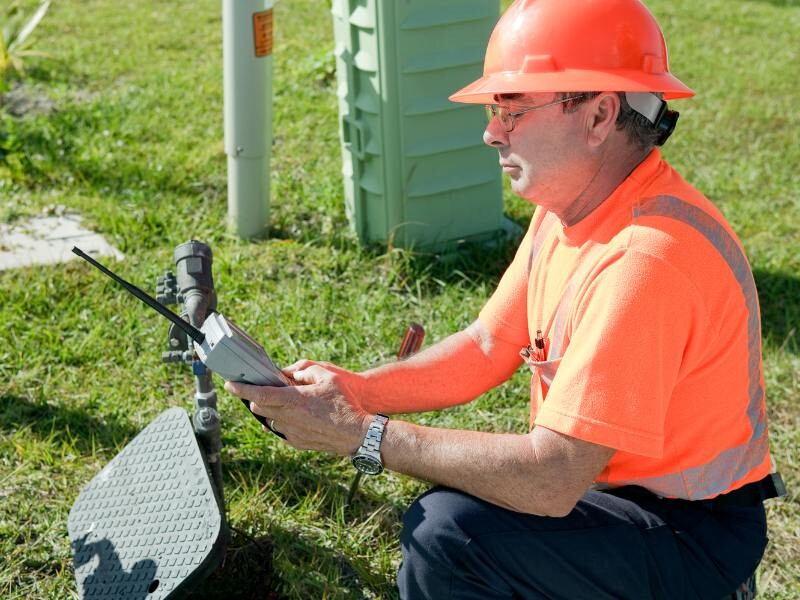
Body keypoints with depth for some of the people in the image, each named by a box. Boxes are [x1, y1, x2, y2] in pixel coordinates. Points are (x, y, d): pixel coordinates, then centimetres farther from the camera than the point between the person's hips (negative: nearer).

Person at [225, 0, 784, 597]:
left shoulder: (645, 259, -31)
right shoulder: (568, 206, 1)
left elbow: (550, 482, -32)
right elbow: (487, 349, 6)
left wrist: (360, 434, -28)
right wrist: (352, 390, -10)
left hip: (689, 532, -9)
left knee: (446, 531, -22)